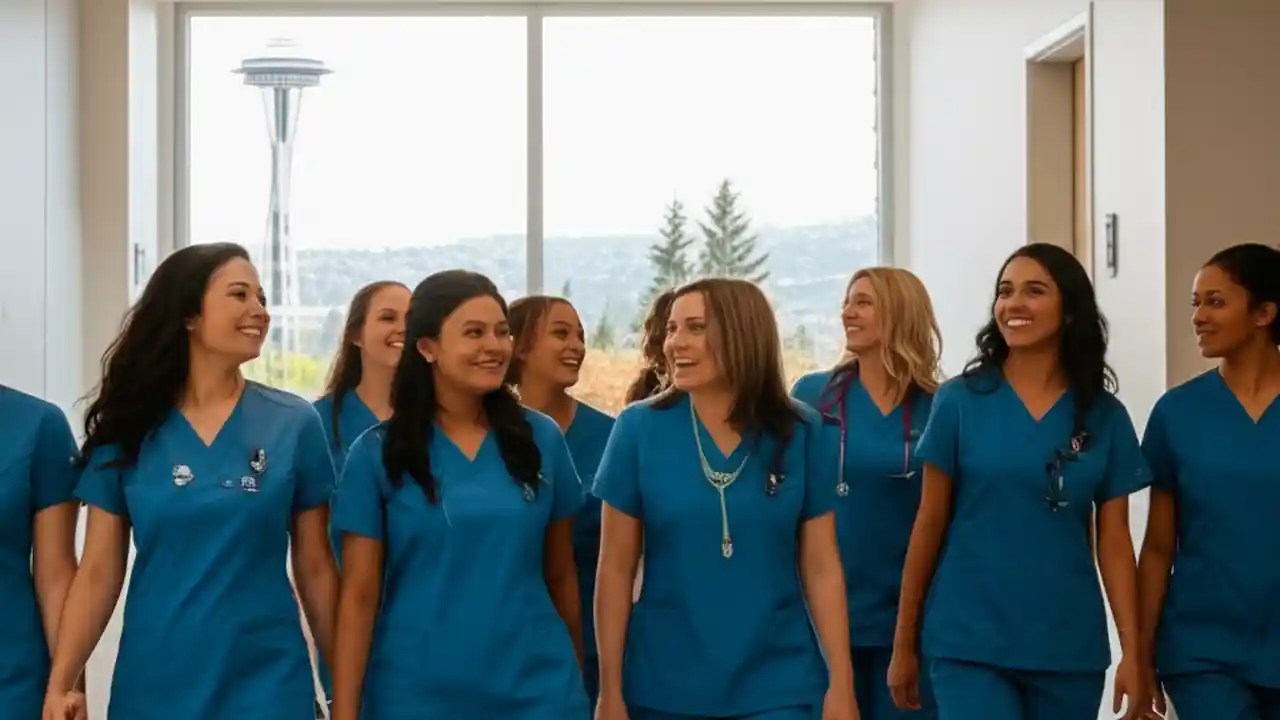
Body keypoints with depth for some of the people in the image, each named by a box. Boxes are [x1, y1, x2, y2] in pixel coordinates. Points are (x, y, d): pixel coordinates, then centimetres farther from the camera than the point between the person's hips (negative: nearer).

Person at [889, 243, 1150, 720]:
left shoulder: (1105, 416, 3)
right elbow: (930, 524, 0)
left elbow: (1114, 542, 3)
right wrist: (904, 643, 1)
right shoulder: (959, 401, -2)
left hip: (1071, 649, 2)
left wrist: (1133, 653, -4)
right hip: (968, 644, -2)